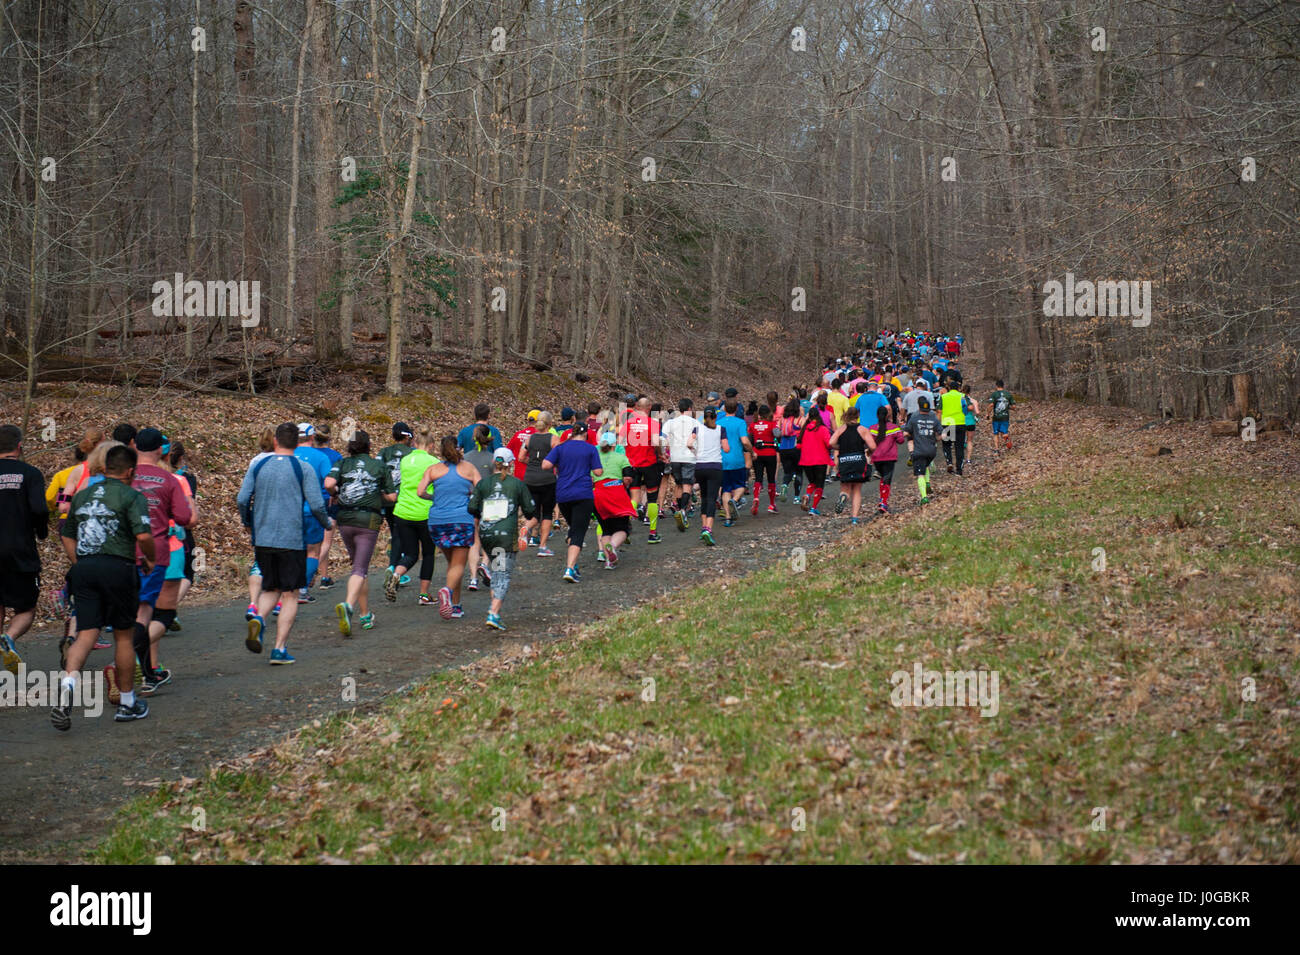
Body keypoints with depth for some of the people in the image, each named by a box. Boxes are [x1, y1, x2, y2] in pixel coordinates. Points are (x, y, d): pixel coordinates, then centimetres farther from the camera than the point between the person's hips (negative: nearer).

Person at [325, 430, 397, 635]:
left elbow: (329, 484, -12)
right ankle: (348, 605, -33)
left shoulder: (343, 463, 6)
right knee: (360, 569, -6)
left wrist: (337, 494, 8)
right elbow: (392, 497, 4)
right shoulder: (380, 466, 5)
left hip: (345, 519, 3)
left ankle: (365, 615, 23)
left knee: (360, 566, 18)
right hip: (368, 520, -3)